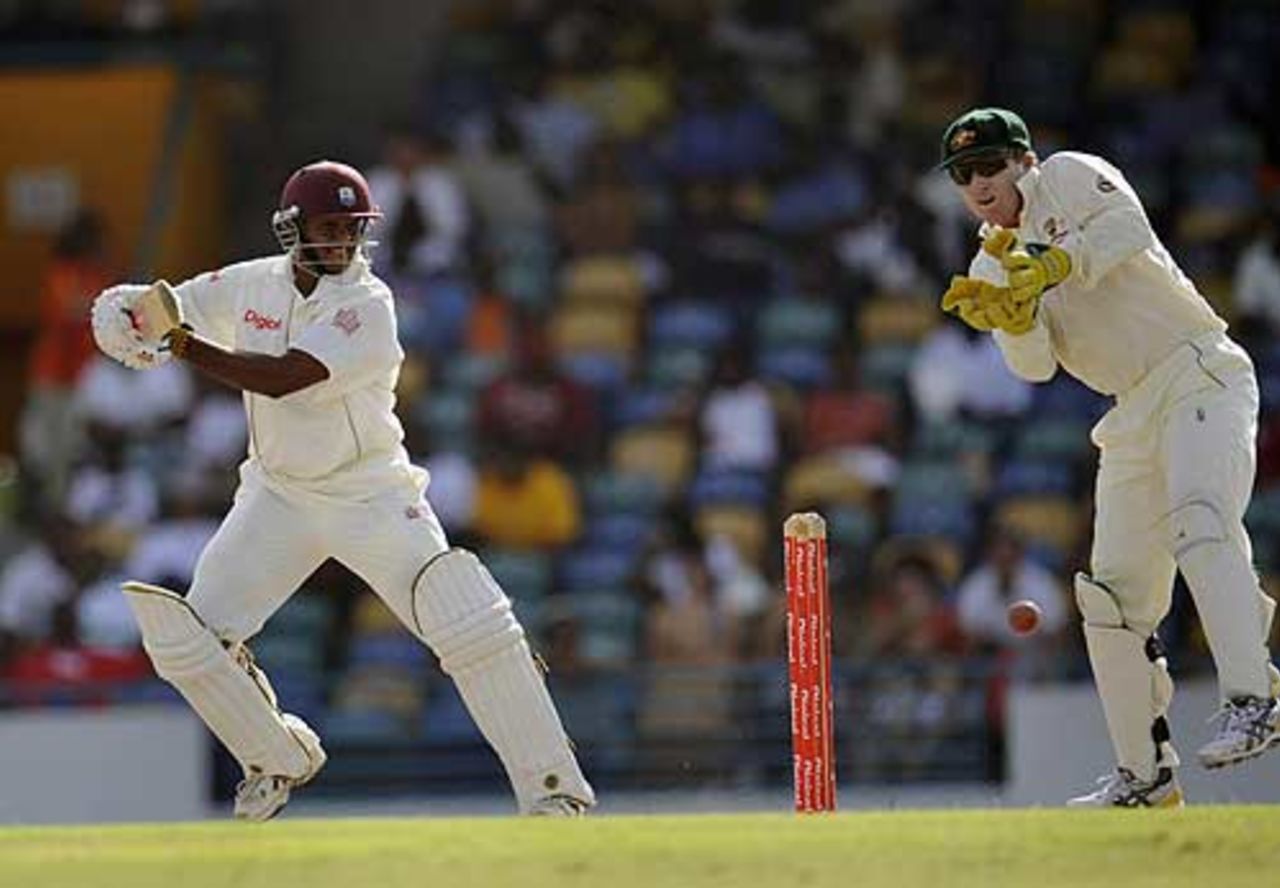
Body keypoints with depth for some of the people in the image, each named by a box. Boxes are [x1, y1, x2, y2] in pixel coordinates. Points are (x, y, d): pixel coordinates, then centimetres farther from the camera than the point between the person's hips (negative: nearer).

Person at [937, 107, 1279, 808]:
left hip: (1201, 376, -8)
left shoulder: (1069, 178, 3)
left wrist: (1052, 266, -31)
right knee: (1113, 592, 3)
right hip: (1134, 419, 8)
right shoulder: (993, 266, 17)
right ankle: (1145, 774, 10)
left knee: (1198, 519, -30)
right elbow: (1035, 364, 0)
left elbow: (1126, 225, -19)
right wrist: (1009, 318, -20)